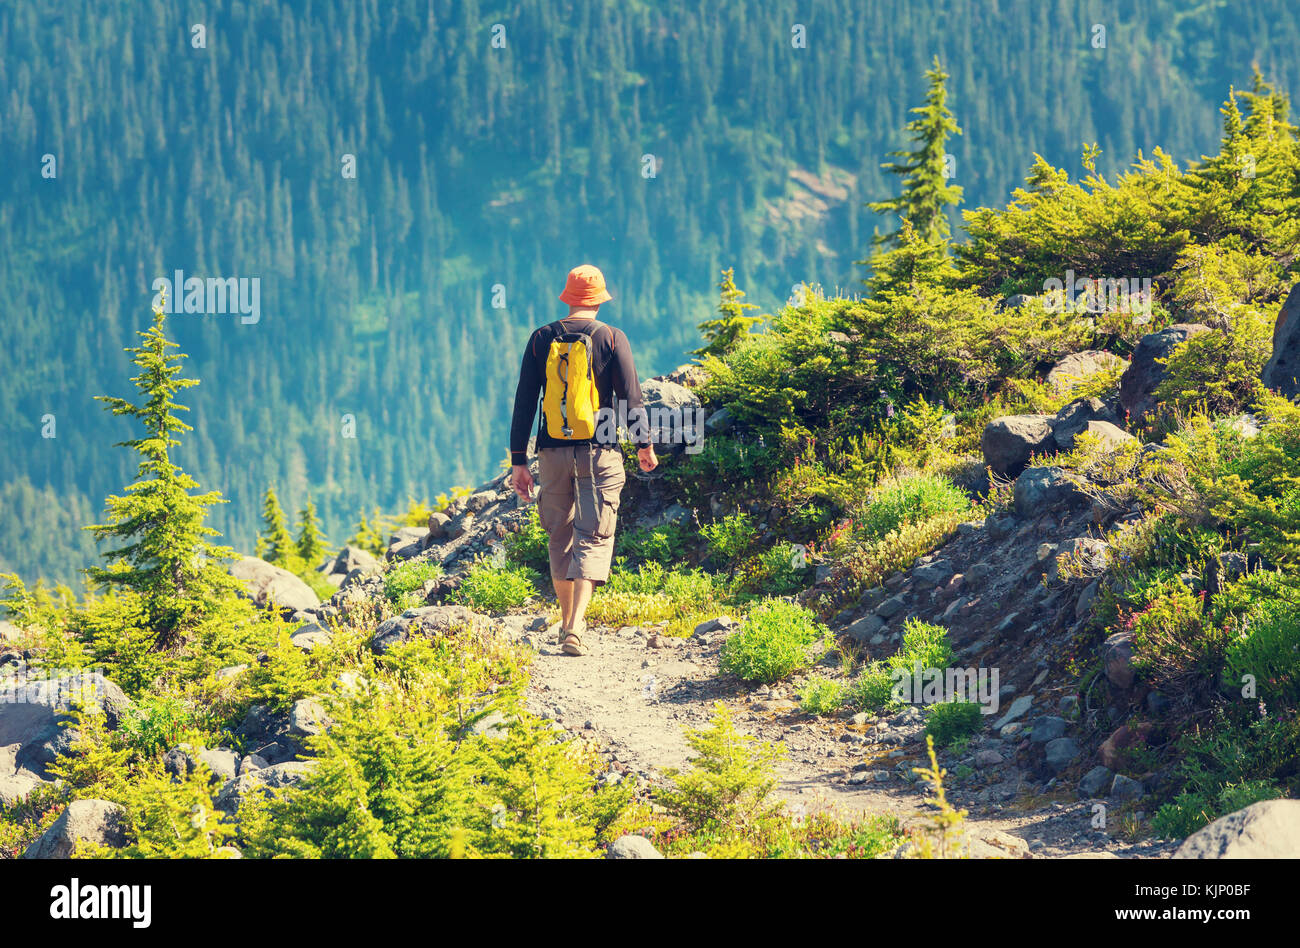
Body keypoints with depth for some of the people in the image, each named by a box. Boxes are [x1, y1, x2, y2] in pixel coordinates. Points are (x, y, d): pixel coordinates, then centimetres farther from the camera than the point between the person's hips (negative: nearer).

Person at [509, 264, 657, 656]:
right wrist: (644, 445, 10)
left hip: (553, 451, 3)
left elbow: (524, 401, 3)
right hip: (599, 451, -3)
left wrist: (519, 461, 6)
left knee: (560, 537, 17)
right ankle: (575, 630, -19)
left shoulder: (541, 338, 4)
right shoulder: (611, 338, -3)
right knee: (593, 539, -4)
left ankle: (567, 622, 25)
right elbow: (631, 396, -3)